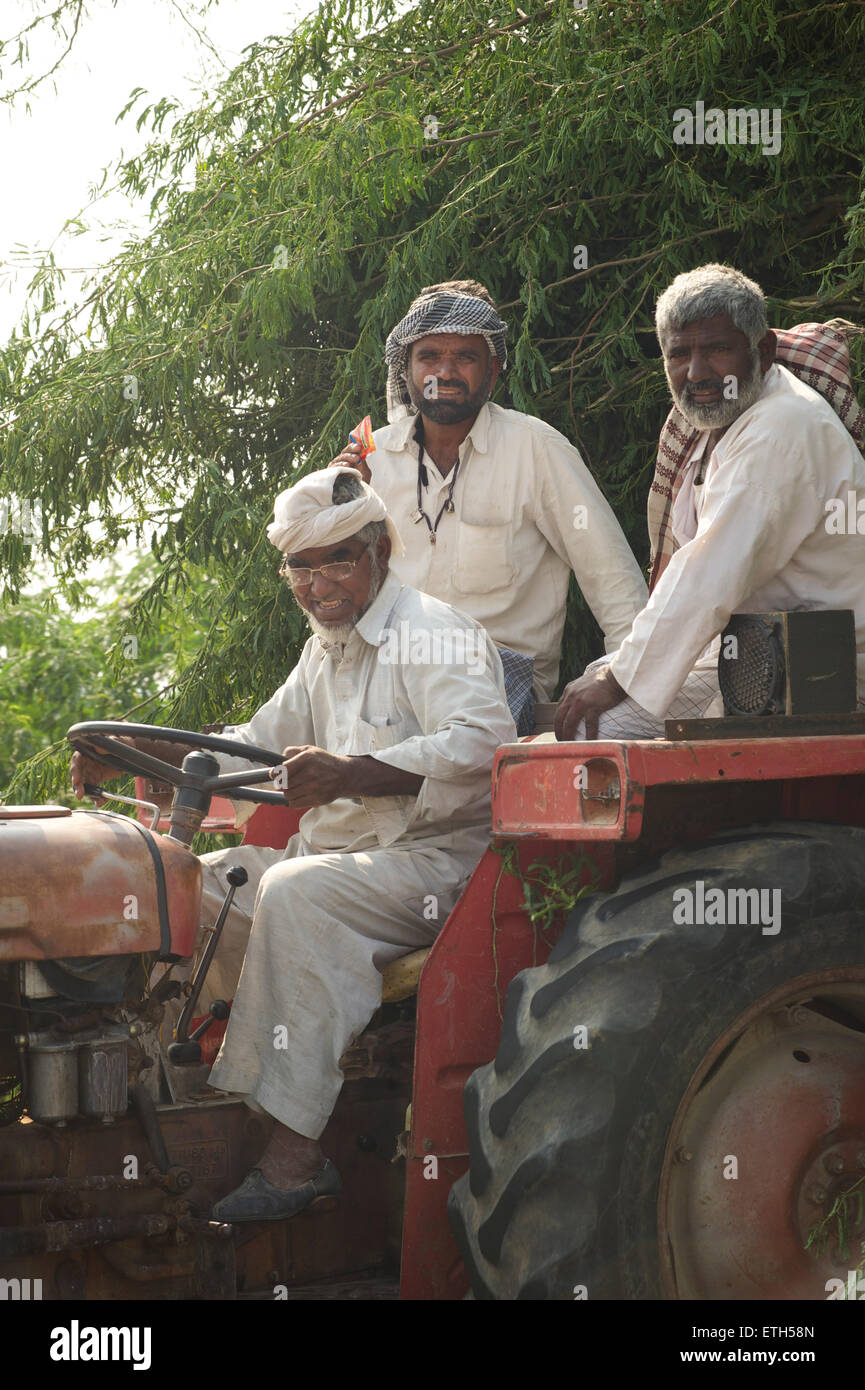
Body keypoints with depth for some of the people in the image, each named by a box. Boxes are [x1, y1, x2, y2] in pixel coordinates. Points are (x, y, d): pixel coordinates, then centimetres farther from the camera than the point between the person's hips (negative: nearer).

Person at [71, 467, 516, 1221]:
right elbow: (260, 745, 27)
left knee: (296, 895, -34)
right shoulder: (327, 651, 19)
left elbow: (481, 742, -27)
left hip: (432, 864, -9)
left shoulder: (433, 635, -11)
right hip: (336, 856, 9)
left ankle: (295, 1150, -37)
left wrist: (352, 774, -41)